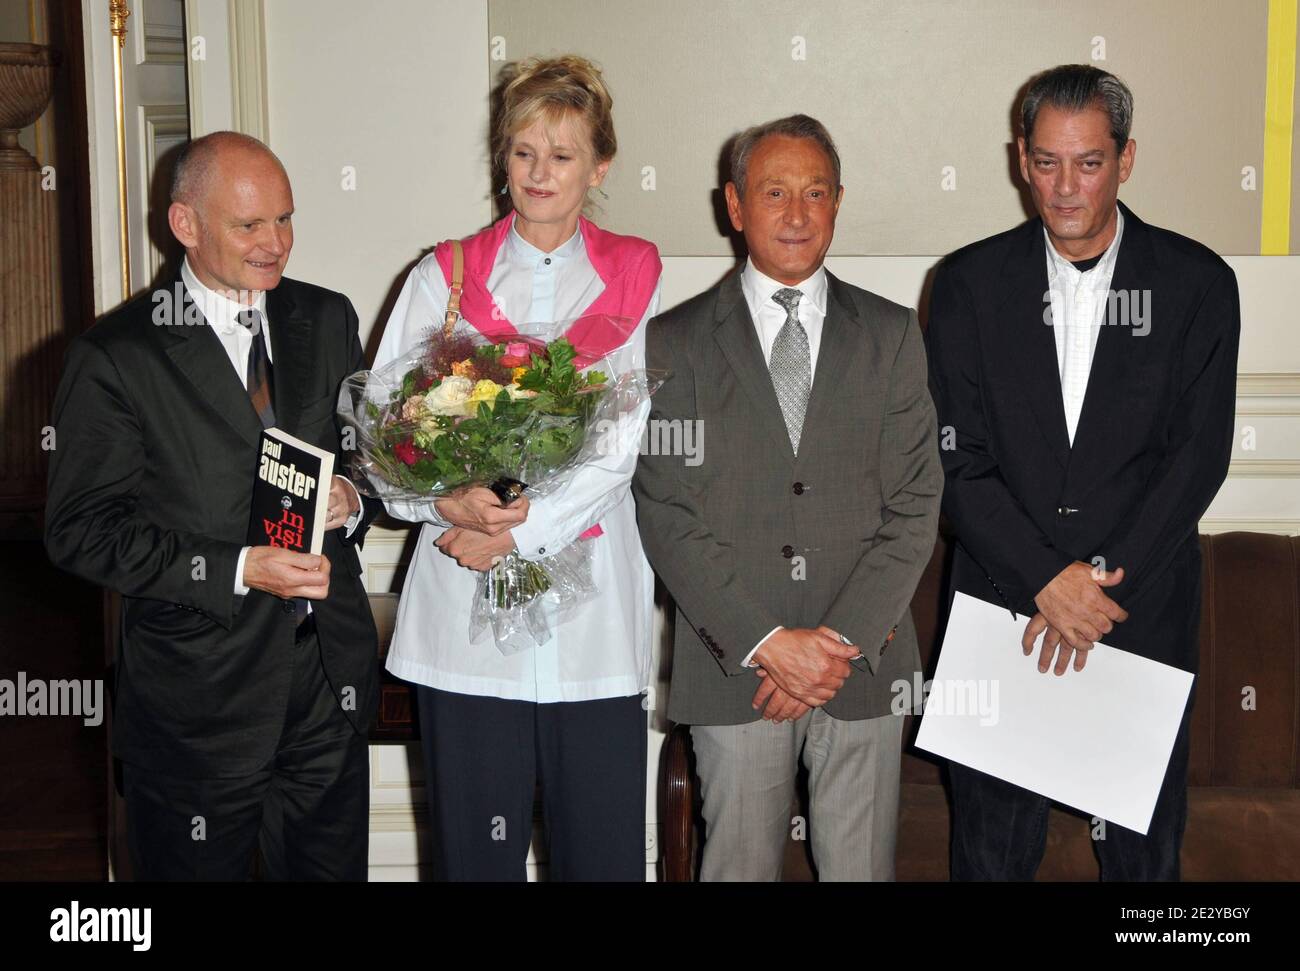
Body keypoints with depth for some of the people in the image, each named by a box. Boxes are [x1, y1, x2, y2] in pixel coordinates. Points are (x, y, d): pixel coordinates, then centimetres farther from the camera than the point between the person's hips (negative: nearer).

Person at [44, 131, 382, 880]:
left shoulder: (328, 319, 6)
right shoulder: (117, 355, -9)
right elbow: (81, 530, -10)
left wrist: (354, 501, -8)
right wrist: (236, 569, -19)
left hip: (331, 681, 4)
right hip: (196, 699, -4)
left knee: (333, 868, 16)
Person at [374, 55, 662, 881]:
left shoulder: (635, 278, 6)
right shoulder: (445, 277, 9)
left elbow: (622, 443, -4)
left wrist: (520, 528, -14)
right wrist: (448, 503, -16)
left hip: (593, 607, 0)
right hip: (462, 606, 1)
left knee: (603, 844, 5)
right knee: (475, 847, 8)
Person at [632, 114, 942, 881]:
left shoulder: (891, 334, 8)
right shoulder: (676, 342, 3)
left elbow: (914, 505, 1)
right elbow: (667, 516, -4)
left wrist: (843, 639, -10)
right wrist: (767, 642, -12)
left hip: (865, 664, 1)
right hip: (732, 669, -1)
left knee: (862, 867, 8)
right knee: (739, 865, 7)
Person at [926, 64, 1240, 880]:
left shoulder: (1198, 283, 0)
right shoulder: (969, 283, 0)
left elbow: (1200, 453, -5)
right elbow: (958, 457, -5)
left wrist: (1101, 581, -15)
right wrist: (1048, 581, -15)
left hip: (1145, 607, 0)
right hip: (1002, 600, 0)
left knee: (1145, 850, 12)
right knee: (993, 848, 12)